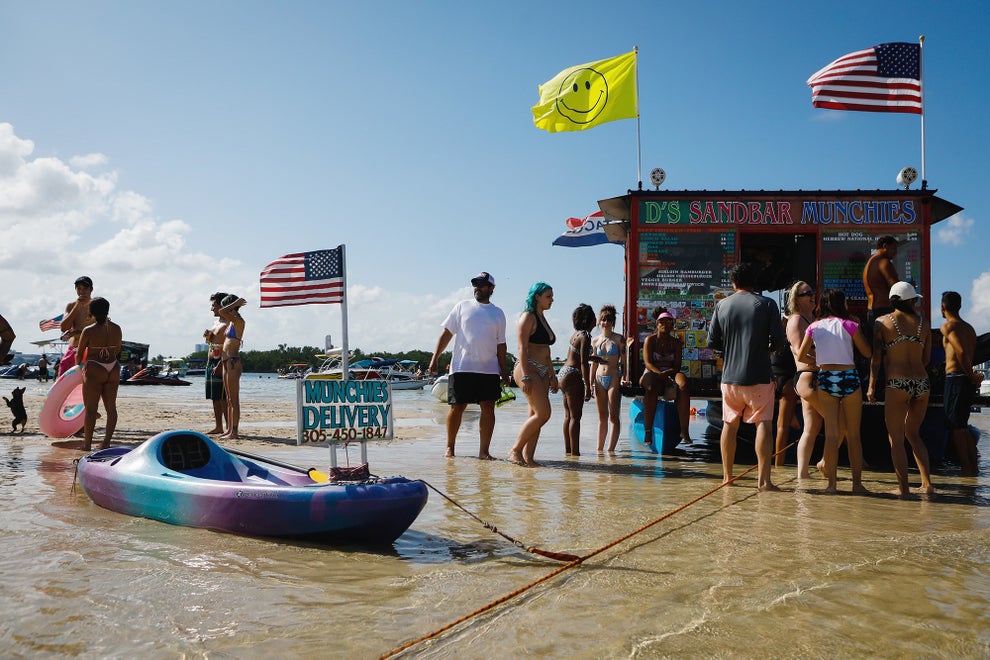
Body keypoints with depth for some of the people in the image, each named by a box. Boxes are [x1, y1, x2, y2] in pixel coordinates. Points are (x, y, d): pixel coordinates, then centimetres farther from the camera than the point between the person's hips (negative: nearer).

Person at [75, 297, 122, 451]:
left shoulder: (88, 331, -11)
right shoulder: (116, 329, 1)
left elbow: (79, 354, 0)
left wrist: (78, 364, 20)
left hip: (94, 370, -4)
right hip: (113, 370, 4)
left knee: (91, 409, 0)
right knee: (111, 407, 8)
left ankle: (87, 443, 3)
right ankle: (107, 441, 8)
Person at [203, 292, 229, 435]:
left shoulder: (227, 323, -11)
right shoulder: (216, 322, 19)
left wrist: (220, 364, -25)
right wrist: (208, 336, 7)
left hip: (221, 362, -10)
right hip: (211, 362, 10)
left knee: (223, 397, -10)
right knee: (215, 397, 11)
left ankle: (229, 427, -7)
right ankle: (218, 426, 17)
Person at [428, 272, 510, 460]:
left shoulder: (498, 314, 13)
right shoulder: (462, 306, 9)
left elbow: (500, 344, 16)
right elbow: (447, 333, 8)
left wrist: (504, 371, 12)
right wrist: (435, 358, 1)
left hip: (489, 369, 2)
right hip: (462, 367, -1)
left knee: (488, 409, -2)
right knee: (457, 407, 1)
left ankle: (484, 450, 4)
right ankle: (450, 447, 17)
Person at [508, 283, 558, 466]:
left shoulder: (543, 319, 21)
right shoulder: (528, 317, -6)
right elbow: (523, 349, -14)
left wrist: (552, 375, 21)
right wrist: (525, 376, -21)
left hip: (542, 372, 9)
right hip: (528, 369, -9)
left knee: (535, 416, 3)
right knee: (543, 413, -15)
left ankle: (528, 457, 5)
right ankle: (516, 450, -5)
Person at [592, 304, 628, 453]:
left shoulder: (619, 339, -2)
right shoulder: (595, 341, 9)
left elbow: (624, 361, -3)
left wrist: (623, 377, -16)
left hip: (614, 378, -4)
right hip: (599, 379, 4)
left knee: (613, 416, -5)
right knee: (602, 417, 9)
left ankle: (610, 449, -5)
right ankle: (599, 449, 13)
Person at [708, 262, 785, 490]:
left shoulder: (722, 305, 3)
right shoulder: (767, 304, -3)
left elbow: (712, 341, 3)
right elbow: (779, 339, -8)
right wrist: (766, 348, 13)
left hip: (730, 376, 3)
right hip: (759, 376, -3)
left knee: (730, 425, 13)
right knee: (763, 424, -1)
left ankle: (727, 476, 19)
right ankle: (763, 479, -6)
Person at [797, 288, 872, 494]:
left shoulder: (814, 327, 7)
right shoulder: (850, 325, -1)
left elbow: (801, 357, 11)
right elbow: (868, 353, 6)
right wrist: (860, 331, 20)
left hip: (825, 379, 2)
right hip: (849, 378, -2)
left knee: (831, 433, 5)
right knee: (853, 434, 6)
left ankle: (832, 483, 3)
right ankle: (857, 483, 9)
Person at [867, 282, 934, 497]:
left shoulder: (882, 322, 0)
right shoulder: (923, 324, 9)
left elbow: (876, 357, -2)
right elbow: (926, 359, 13)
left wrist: (872, 385, 2)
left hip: (897, 384, -4)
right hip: (922, 383, 4)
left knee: (896, 439, 4)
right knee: (913, 434, 20)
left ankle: (903, 487, 3)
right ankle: (927, 483, 16)